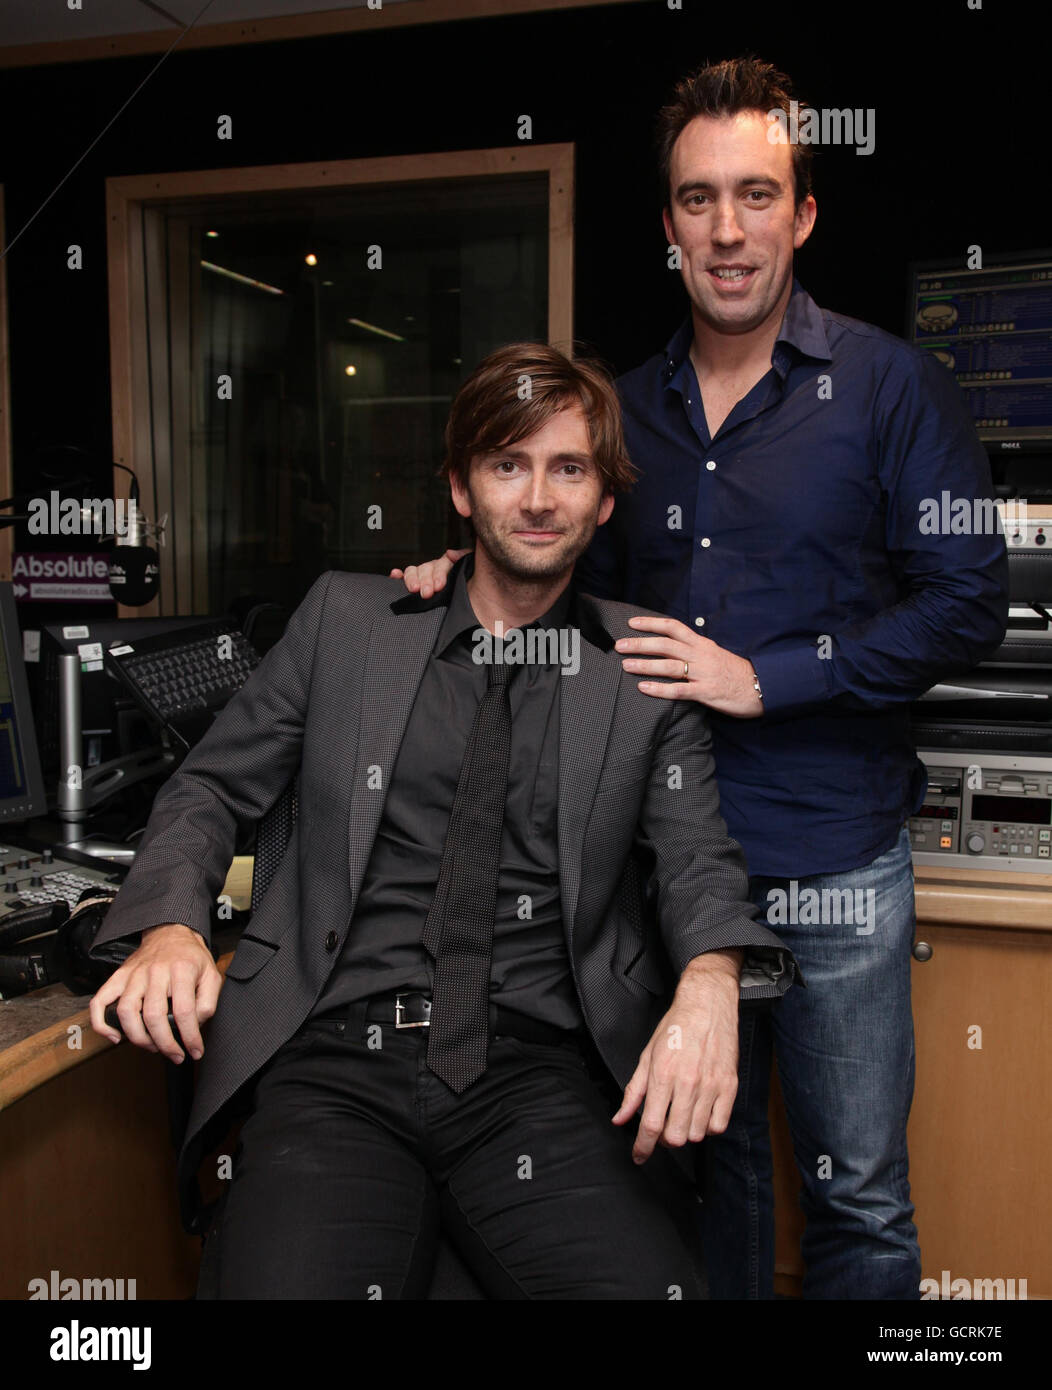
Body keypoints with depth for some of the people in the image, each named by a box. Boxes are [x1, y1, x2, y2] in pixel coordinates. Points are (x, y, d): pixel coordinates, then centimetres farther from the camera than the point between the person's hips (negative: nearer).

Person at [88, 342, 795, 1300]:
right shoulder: (345, 619, 11)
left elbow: (697, 859, 5)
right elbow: (212, 789, 14)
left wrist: (710, 982, -17)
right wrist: (172, 929, -5)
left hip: (535, 1077, 1)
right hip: (338, 1060, 0)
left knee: (649, 1285, -24)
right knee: (292, 1277, -28)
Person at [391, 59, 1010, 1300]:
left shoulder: (890, 385, -4)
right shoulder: (626, 409, 9)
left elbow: (965, 604, -8)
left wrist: (762, 678, -15)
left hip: (834, 856, -3)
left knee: (857, 1193, 9)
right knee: (707, 1163, 18)